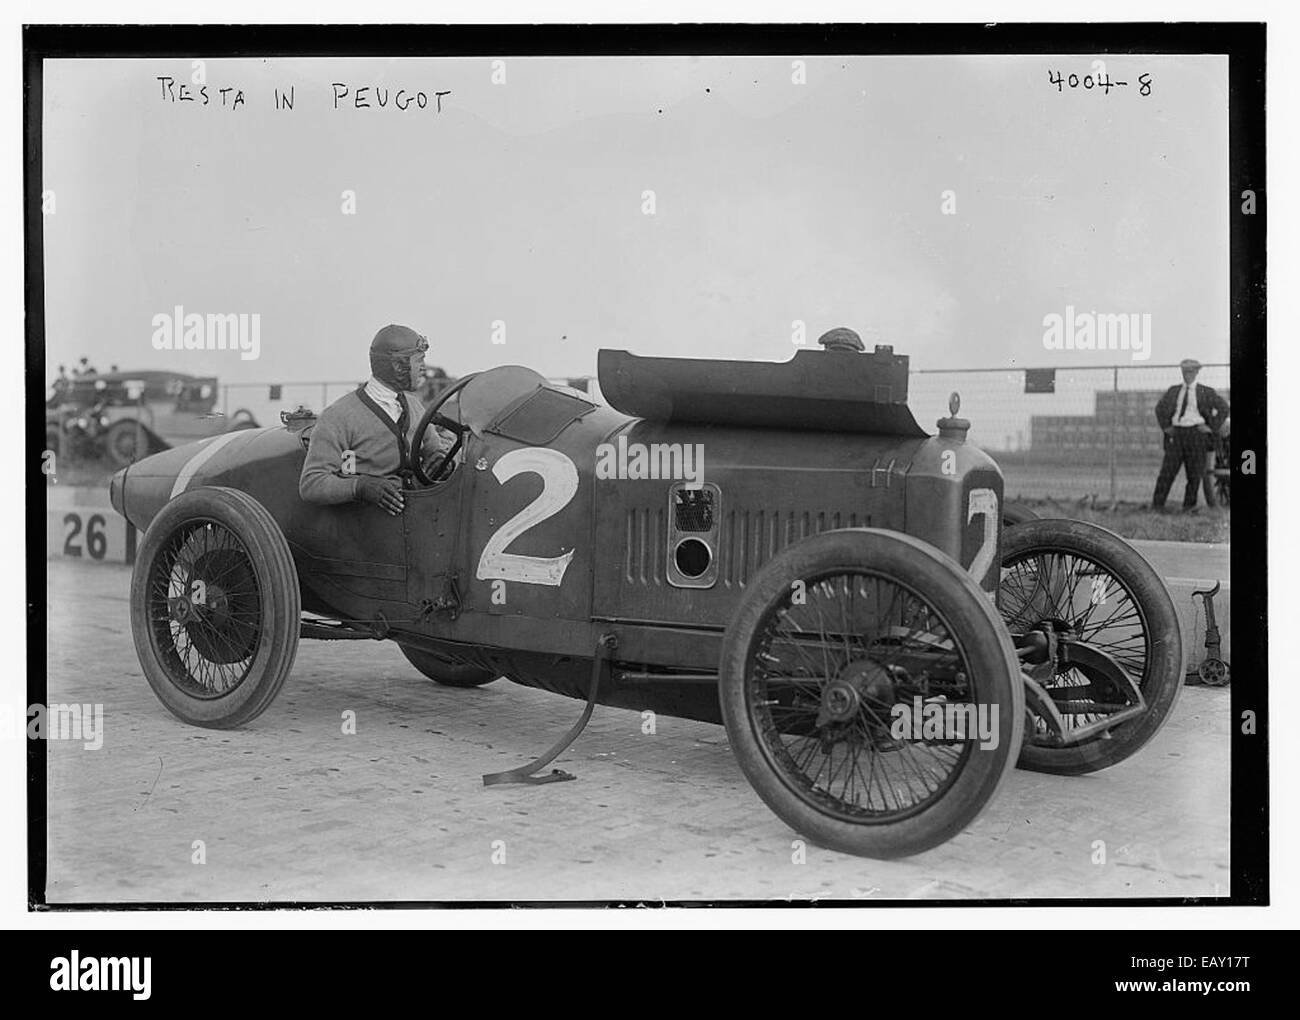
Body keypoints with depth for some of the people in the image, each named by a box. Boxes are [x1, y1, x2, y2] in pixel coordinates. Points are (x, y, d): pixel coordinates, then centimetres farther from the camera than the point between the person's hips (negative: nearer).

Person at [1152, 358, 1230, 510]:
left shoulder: (1205, 392, 4)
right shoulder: (1173, 391, 14)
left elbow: (1223, 407, 0)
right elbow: (1160, 408, 24)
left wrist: (1212, 427, -6)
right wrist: (1165, 426, 11)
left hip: (1196, 433, -2)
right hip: (1176, 433, 2)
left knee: (1194, 473, 0)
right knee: (1167, 470, -4)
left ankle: (1189, 506, 8)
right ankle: (1157, 505, -4)